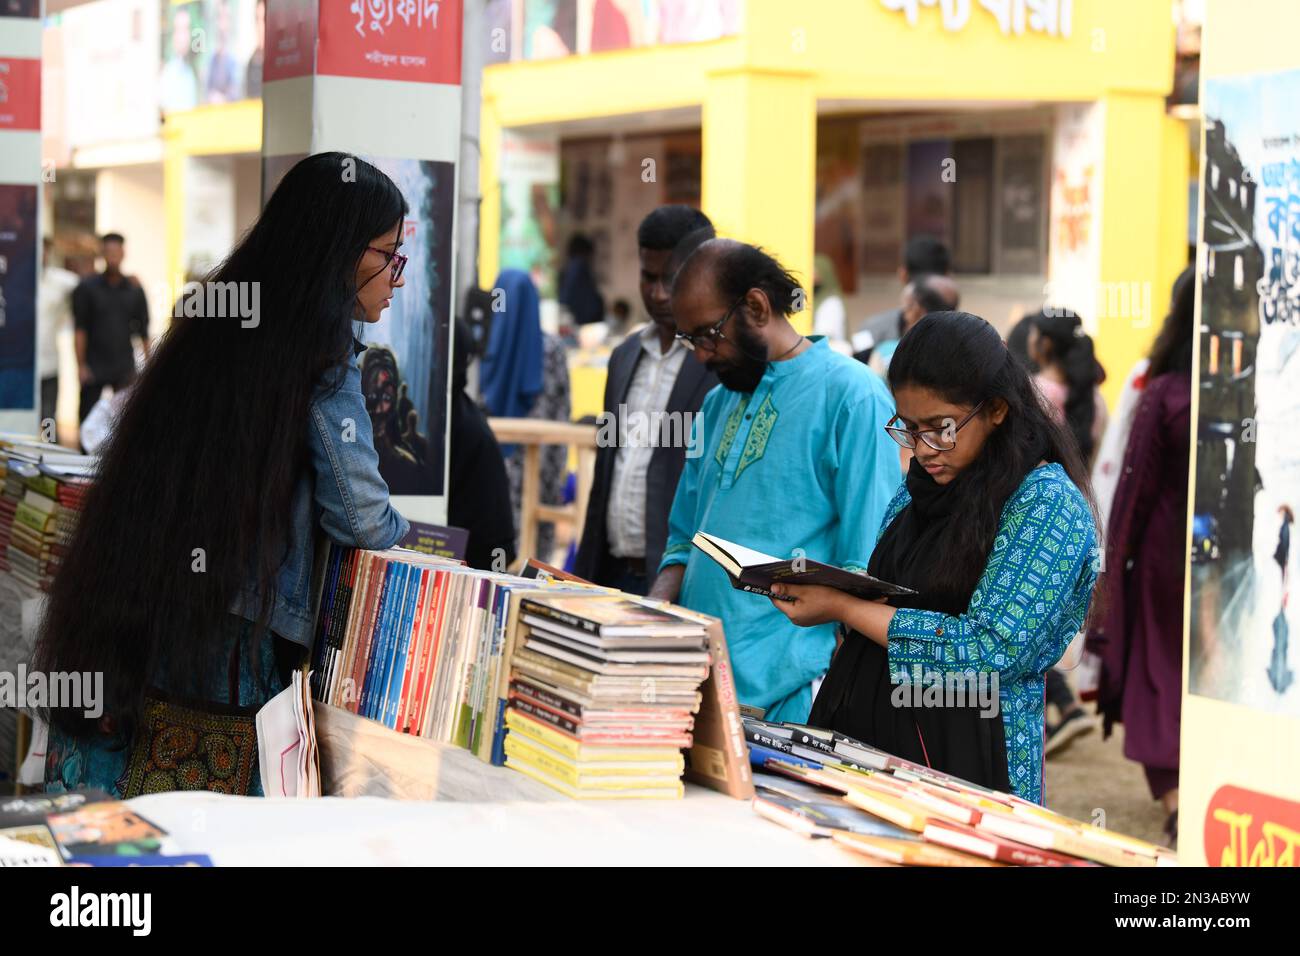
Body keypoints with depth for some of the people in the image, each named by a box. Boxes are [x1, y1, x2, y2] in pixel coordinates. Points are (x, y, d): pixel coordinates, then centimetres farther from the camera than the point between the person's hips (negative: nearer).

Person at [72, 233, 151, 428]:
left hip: (124, 367, 1)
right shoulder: (87, 287, 1)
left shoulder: (134, 289, 7)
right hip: (94, 367, -1)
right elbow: (80, 329, -2)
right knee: (87, 417, 0)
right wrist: (81, 365, -8)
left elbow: (143, 331, 9)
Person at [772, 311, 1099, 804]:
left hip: (962, 762, -7)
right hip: (862, 732, 7)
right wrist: (819, 590, -2)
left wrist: (844, 608, -18)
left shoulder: (1046, 502, -12)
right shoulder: (922, 486, 12)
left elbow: (995, 649, -20)